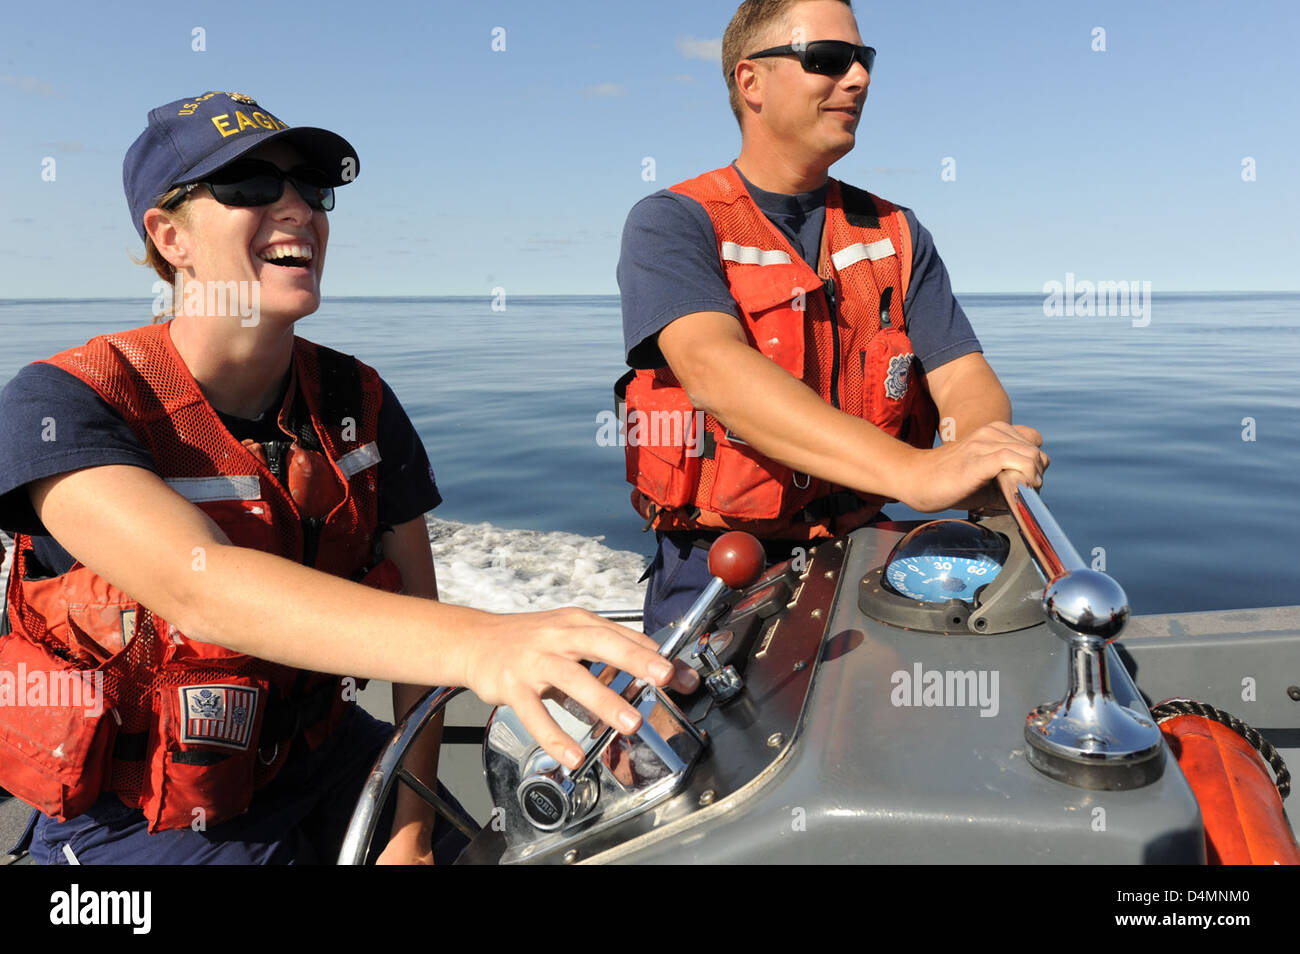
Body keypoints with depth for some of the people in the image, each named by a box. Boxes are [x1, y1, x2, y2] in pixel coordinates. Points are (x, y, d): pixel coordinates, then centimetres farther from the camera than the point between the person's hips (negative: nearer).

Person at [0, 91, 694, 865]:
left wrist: (408, 834, -13)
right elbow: (197, 587, -38)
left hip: (318, 758, 5)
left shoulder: (357, 401, -3)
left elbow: (412, 617, -6)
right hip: (138, 819, -4)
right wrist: (479, 645, -52)